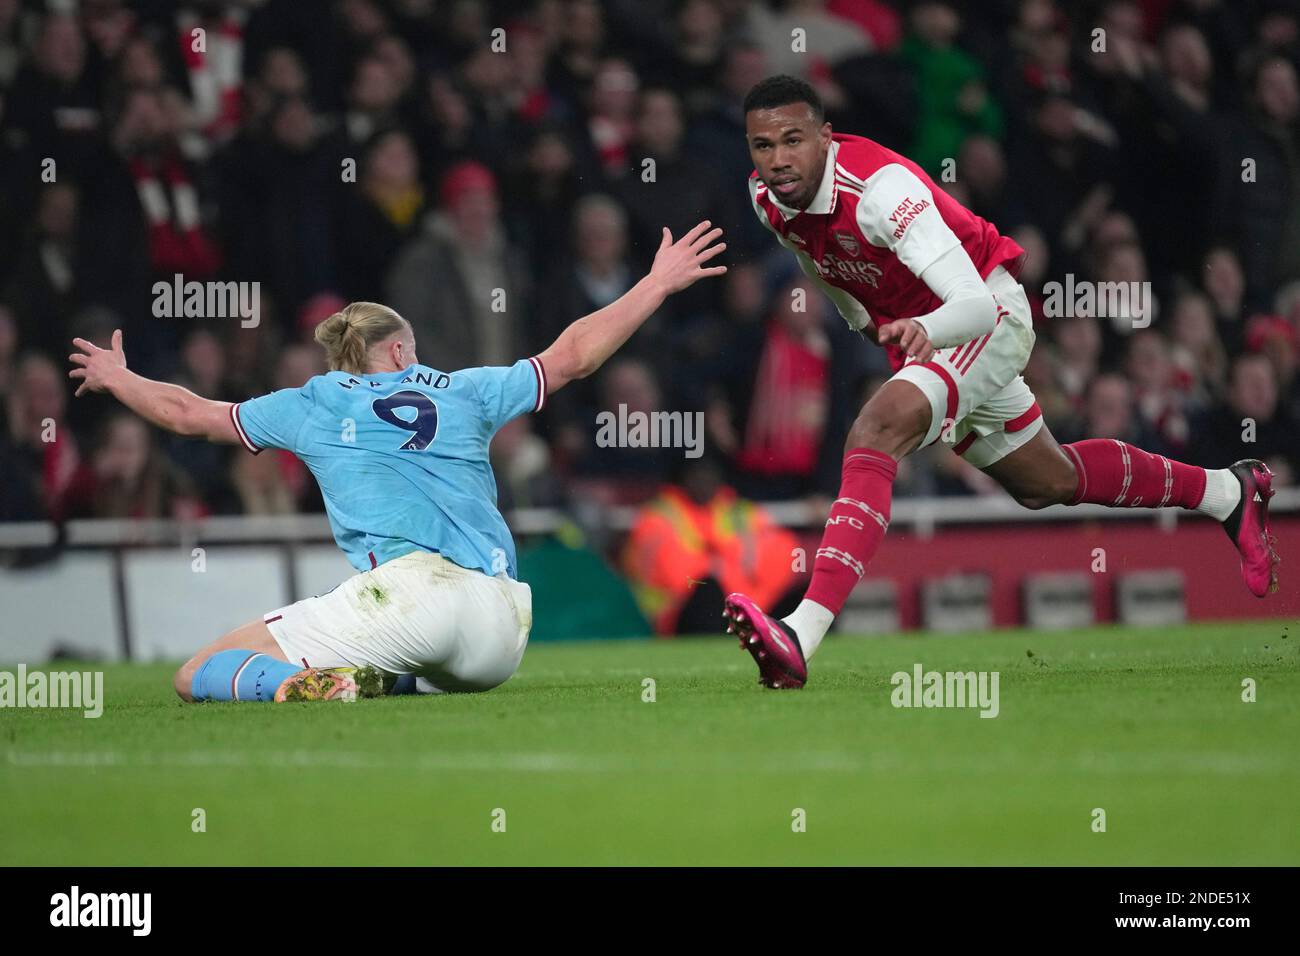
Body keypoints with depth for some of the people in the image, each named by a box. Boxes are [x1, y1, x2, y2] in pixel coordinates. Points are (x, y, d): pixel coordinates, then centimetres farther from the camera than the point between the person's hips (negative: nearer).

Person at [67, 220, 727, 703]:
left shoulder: (313, 407, 19)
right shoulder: (463, 391, 23)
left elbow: (187, 412, 30)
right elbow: (572, 356, 28)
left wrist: (116, 377, 50)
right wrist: (660, 283, 39)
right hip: (502, 632, 4)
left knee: (198, 677, 0)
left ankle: (311, 683, -31)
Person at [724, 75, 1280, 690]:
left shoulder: (879, 186, -34)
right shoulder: (767, 200, -11)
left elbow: (976, 305, -43)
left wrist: (922, 330, -64)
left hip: (989, 318, -9)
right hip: (913, 330, 9)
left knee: (876, 432, -33)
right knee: (1048, 484, 23)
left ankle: (802, 635, -43)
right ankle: (1229, 493, 45)